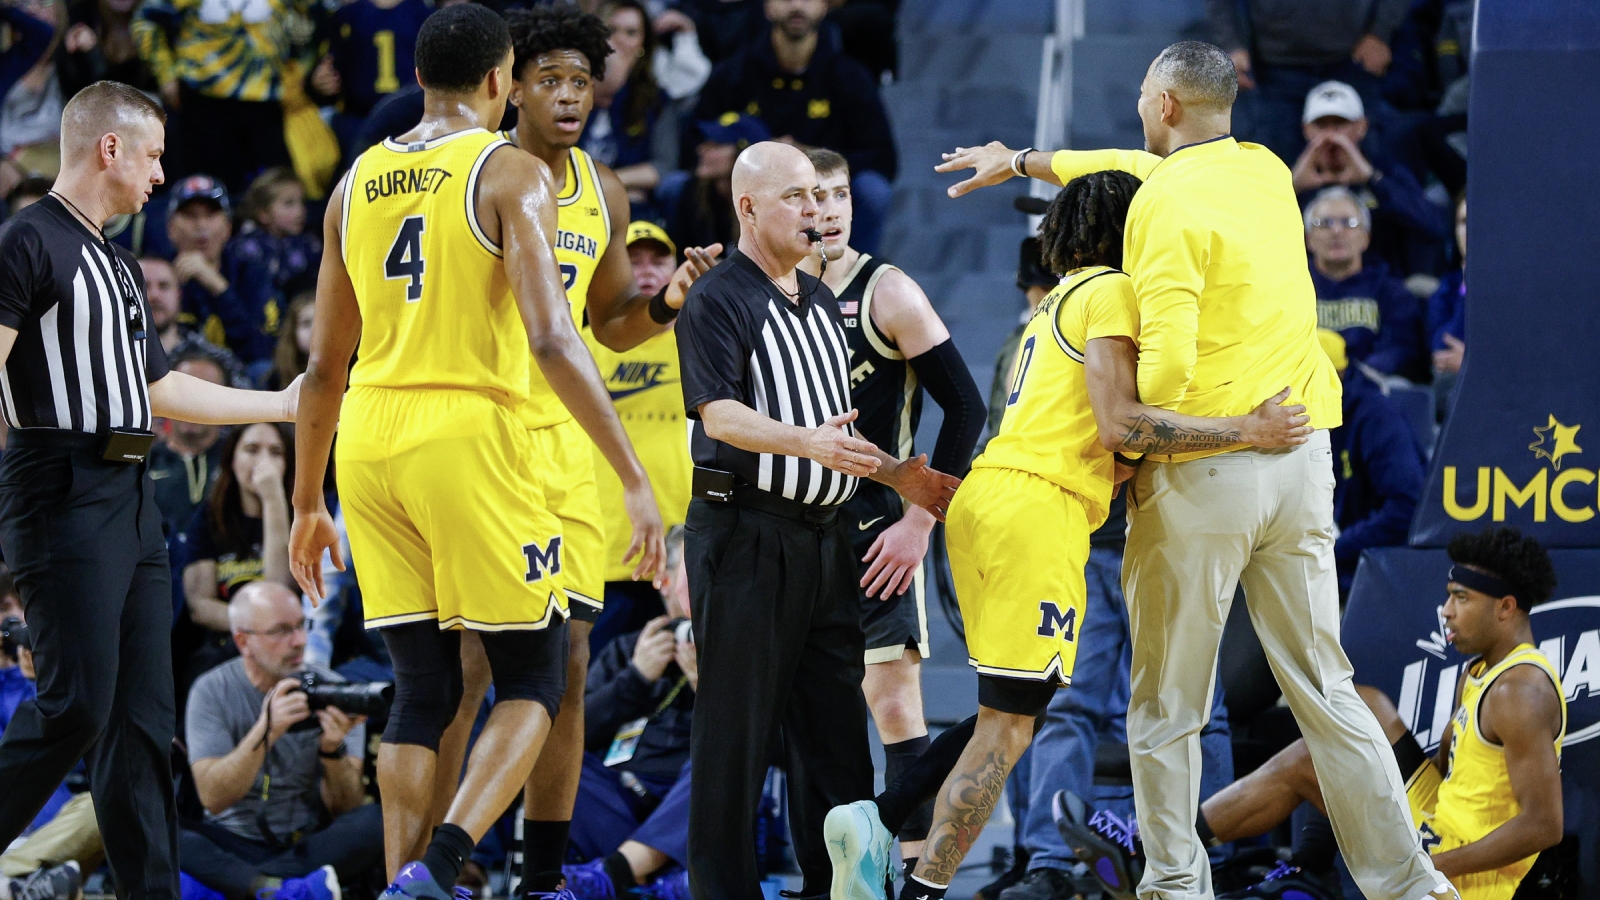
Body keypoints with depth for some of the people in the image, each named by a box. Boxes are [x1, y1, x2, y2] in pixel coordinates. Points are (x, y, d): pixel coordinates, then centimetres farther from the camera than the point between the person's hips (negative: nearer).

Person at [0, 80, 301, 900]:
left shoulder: (117, 265, 22)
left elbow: (159, 390, 30)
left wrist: (283, 404, 32)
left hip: (129, 496, 9)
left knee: (142, 716, 5)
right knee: (77, 702, -14)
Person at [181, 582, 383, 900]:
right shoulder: (213, 692, -2)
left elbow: (345, 810, -6)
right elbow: (213, 798, -15)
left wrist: (333, 750, -26)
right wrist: (266, 731, -28)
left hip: (310, 845, 1)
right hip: (237, 843, -1)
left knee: (375, 823, -29)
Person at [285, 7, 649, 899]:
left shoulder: (358, 183, 13)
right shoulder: (512, 174, -5)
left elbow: (325, 366, 17)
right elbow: (552, 339, -16)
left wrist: (309, 504, 26)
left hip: (370, 446, 5)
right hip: (473, 436, -5)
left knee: (423, 691, 12)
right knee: (534, 679, 4)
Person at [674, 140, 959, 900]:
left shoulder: (821, 302, 19)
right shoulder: (717, 301, -7)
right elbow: (720, 415, -19)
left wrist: (897, 474, 19)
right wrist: (806, 441, -32)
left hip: (822, 537, 8)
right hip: (746, 533, -8)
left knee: (834, 719, 7)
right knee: (738, 723, -5)